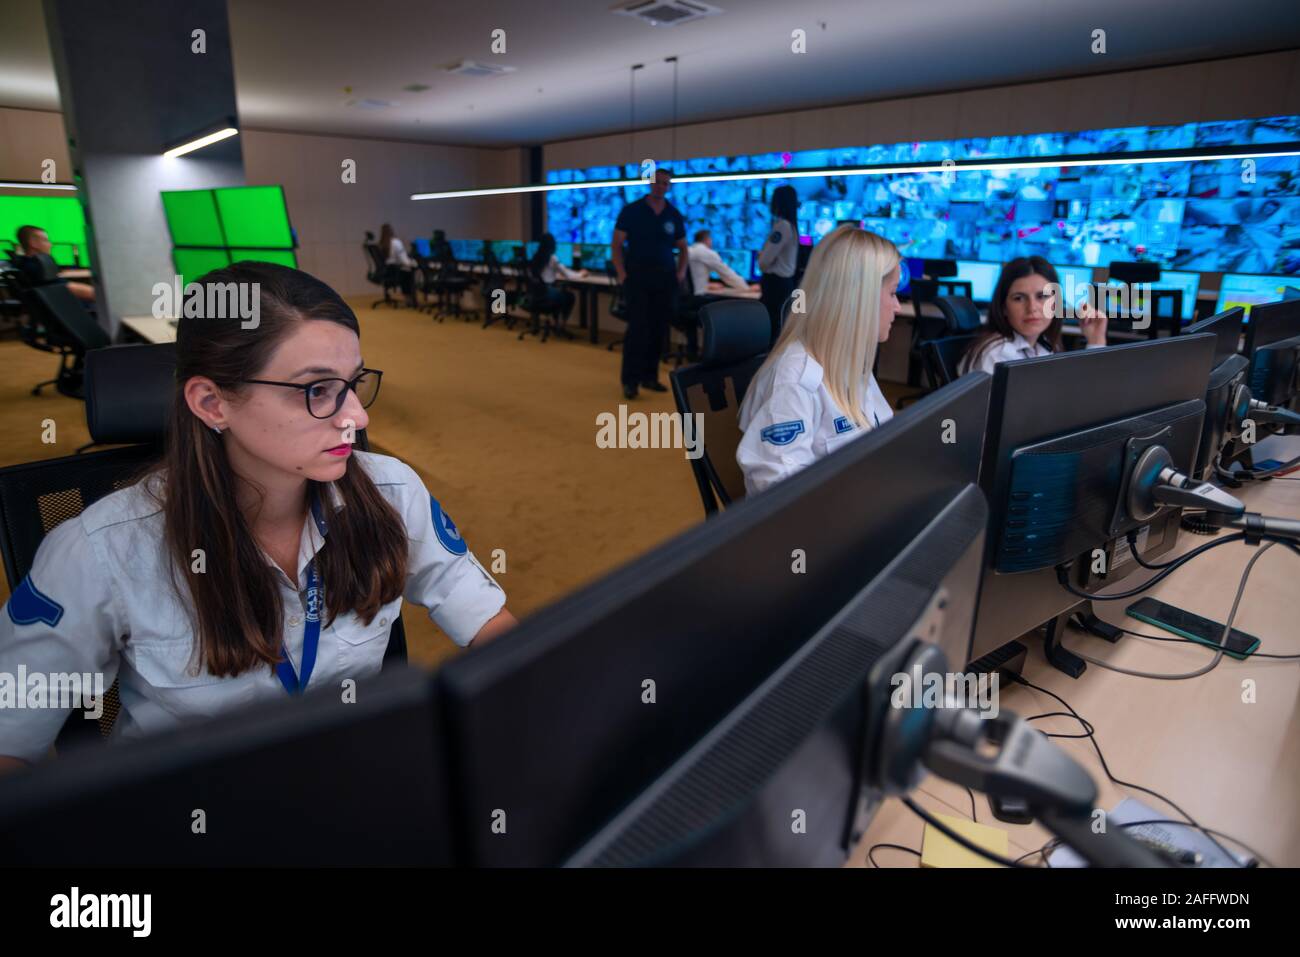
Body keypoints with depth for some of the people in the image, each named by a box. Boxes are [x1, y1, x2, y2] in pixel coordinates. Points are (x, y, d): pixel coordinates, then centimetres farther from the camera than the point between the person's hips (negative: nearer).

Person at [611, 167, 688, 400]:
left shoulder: (674, 215, 9)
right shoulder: (632, 211, 0)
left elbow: (682, 248, 18)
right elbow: (616, 245, -1)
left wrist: (681, 271, 1)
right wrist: (622, 274, -12)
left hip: (664, 276, 4)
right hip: (637, 275, -3)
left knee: (659, 329, 5)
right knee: (638, 328, -9)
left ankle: (650, 376, 16)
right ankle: (630, 380, -5)